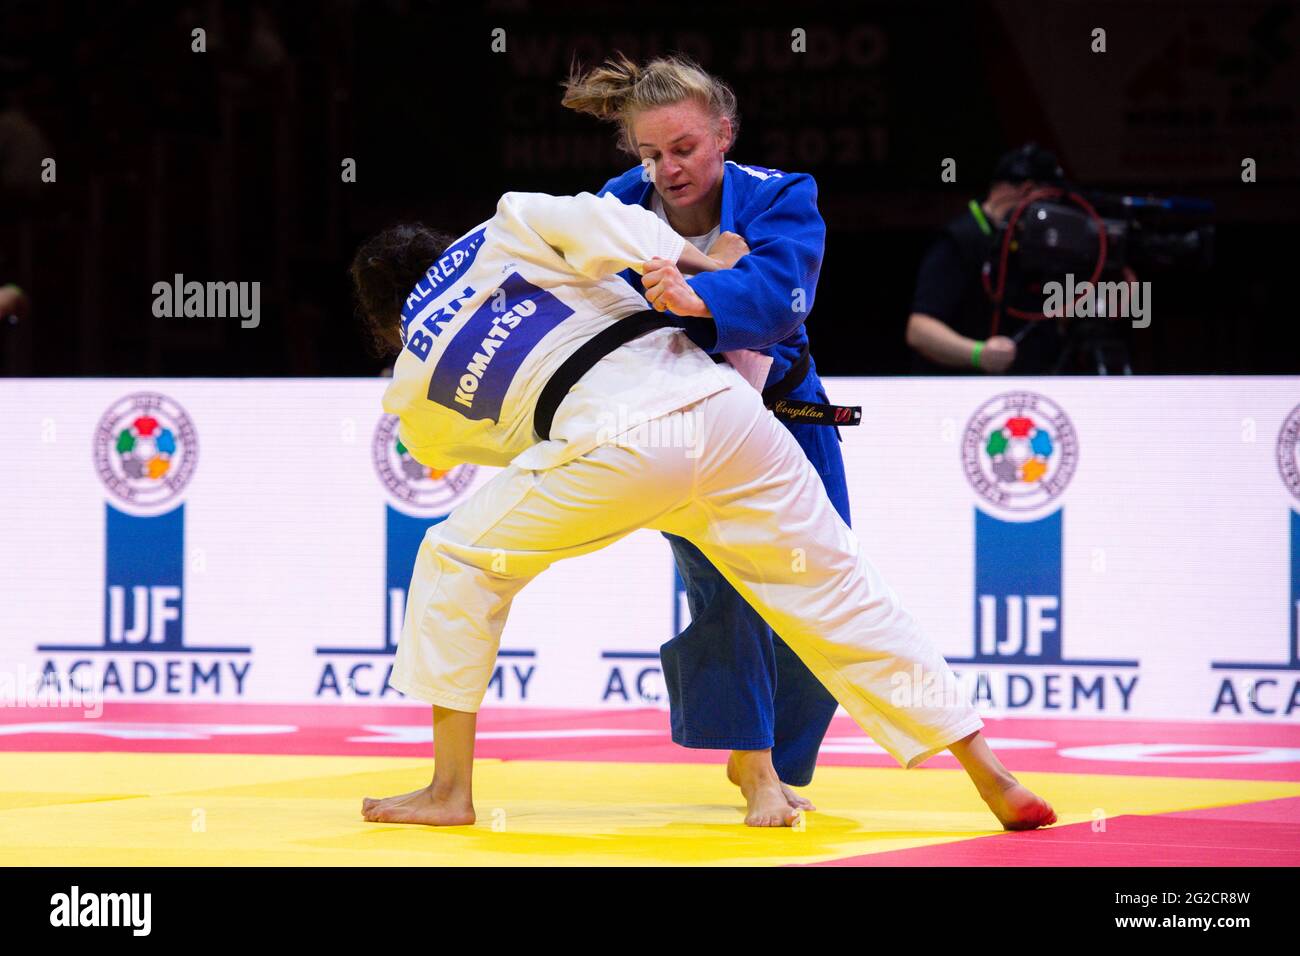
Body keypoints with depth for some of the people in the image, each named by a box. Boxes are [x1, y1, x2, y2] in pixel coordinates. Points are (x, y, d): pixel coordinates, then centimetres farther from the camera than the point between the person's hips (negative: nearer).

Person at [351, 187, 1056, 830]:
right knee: (839, 597, 12)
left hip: (614, 447, -3)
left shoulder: (414, 387, 20)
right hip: (721, 408, 3)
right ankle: (991, 777, 11)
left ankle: (449, 790, 17)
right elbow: (595, 223, 4)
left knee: (457, 562, 18)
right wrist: (708, 271, 13)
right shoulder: (505, 232, 21)